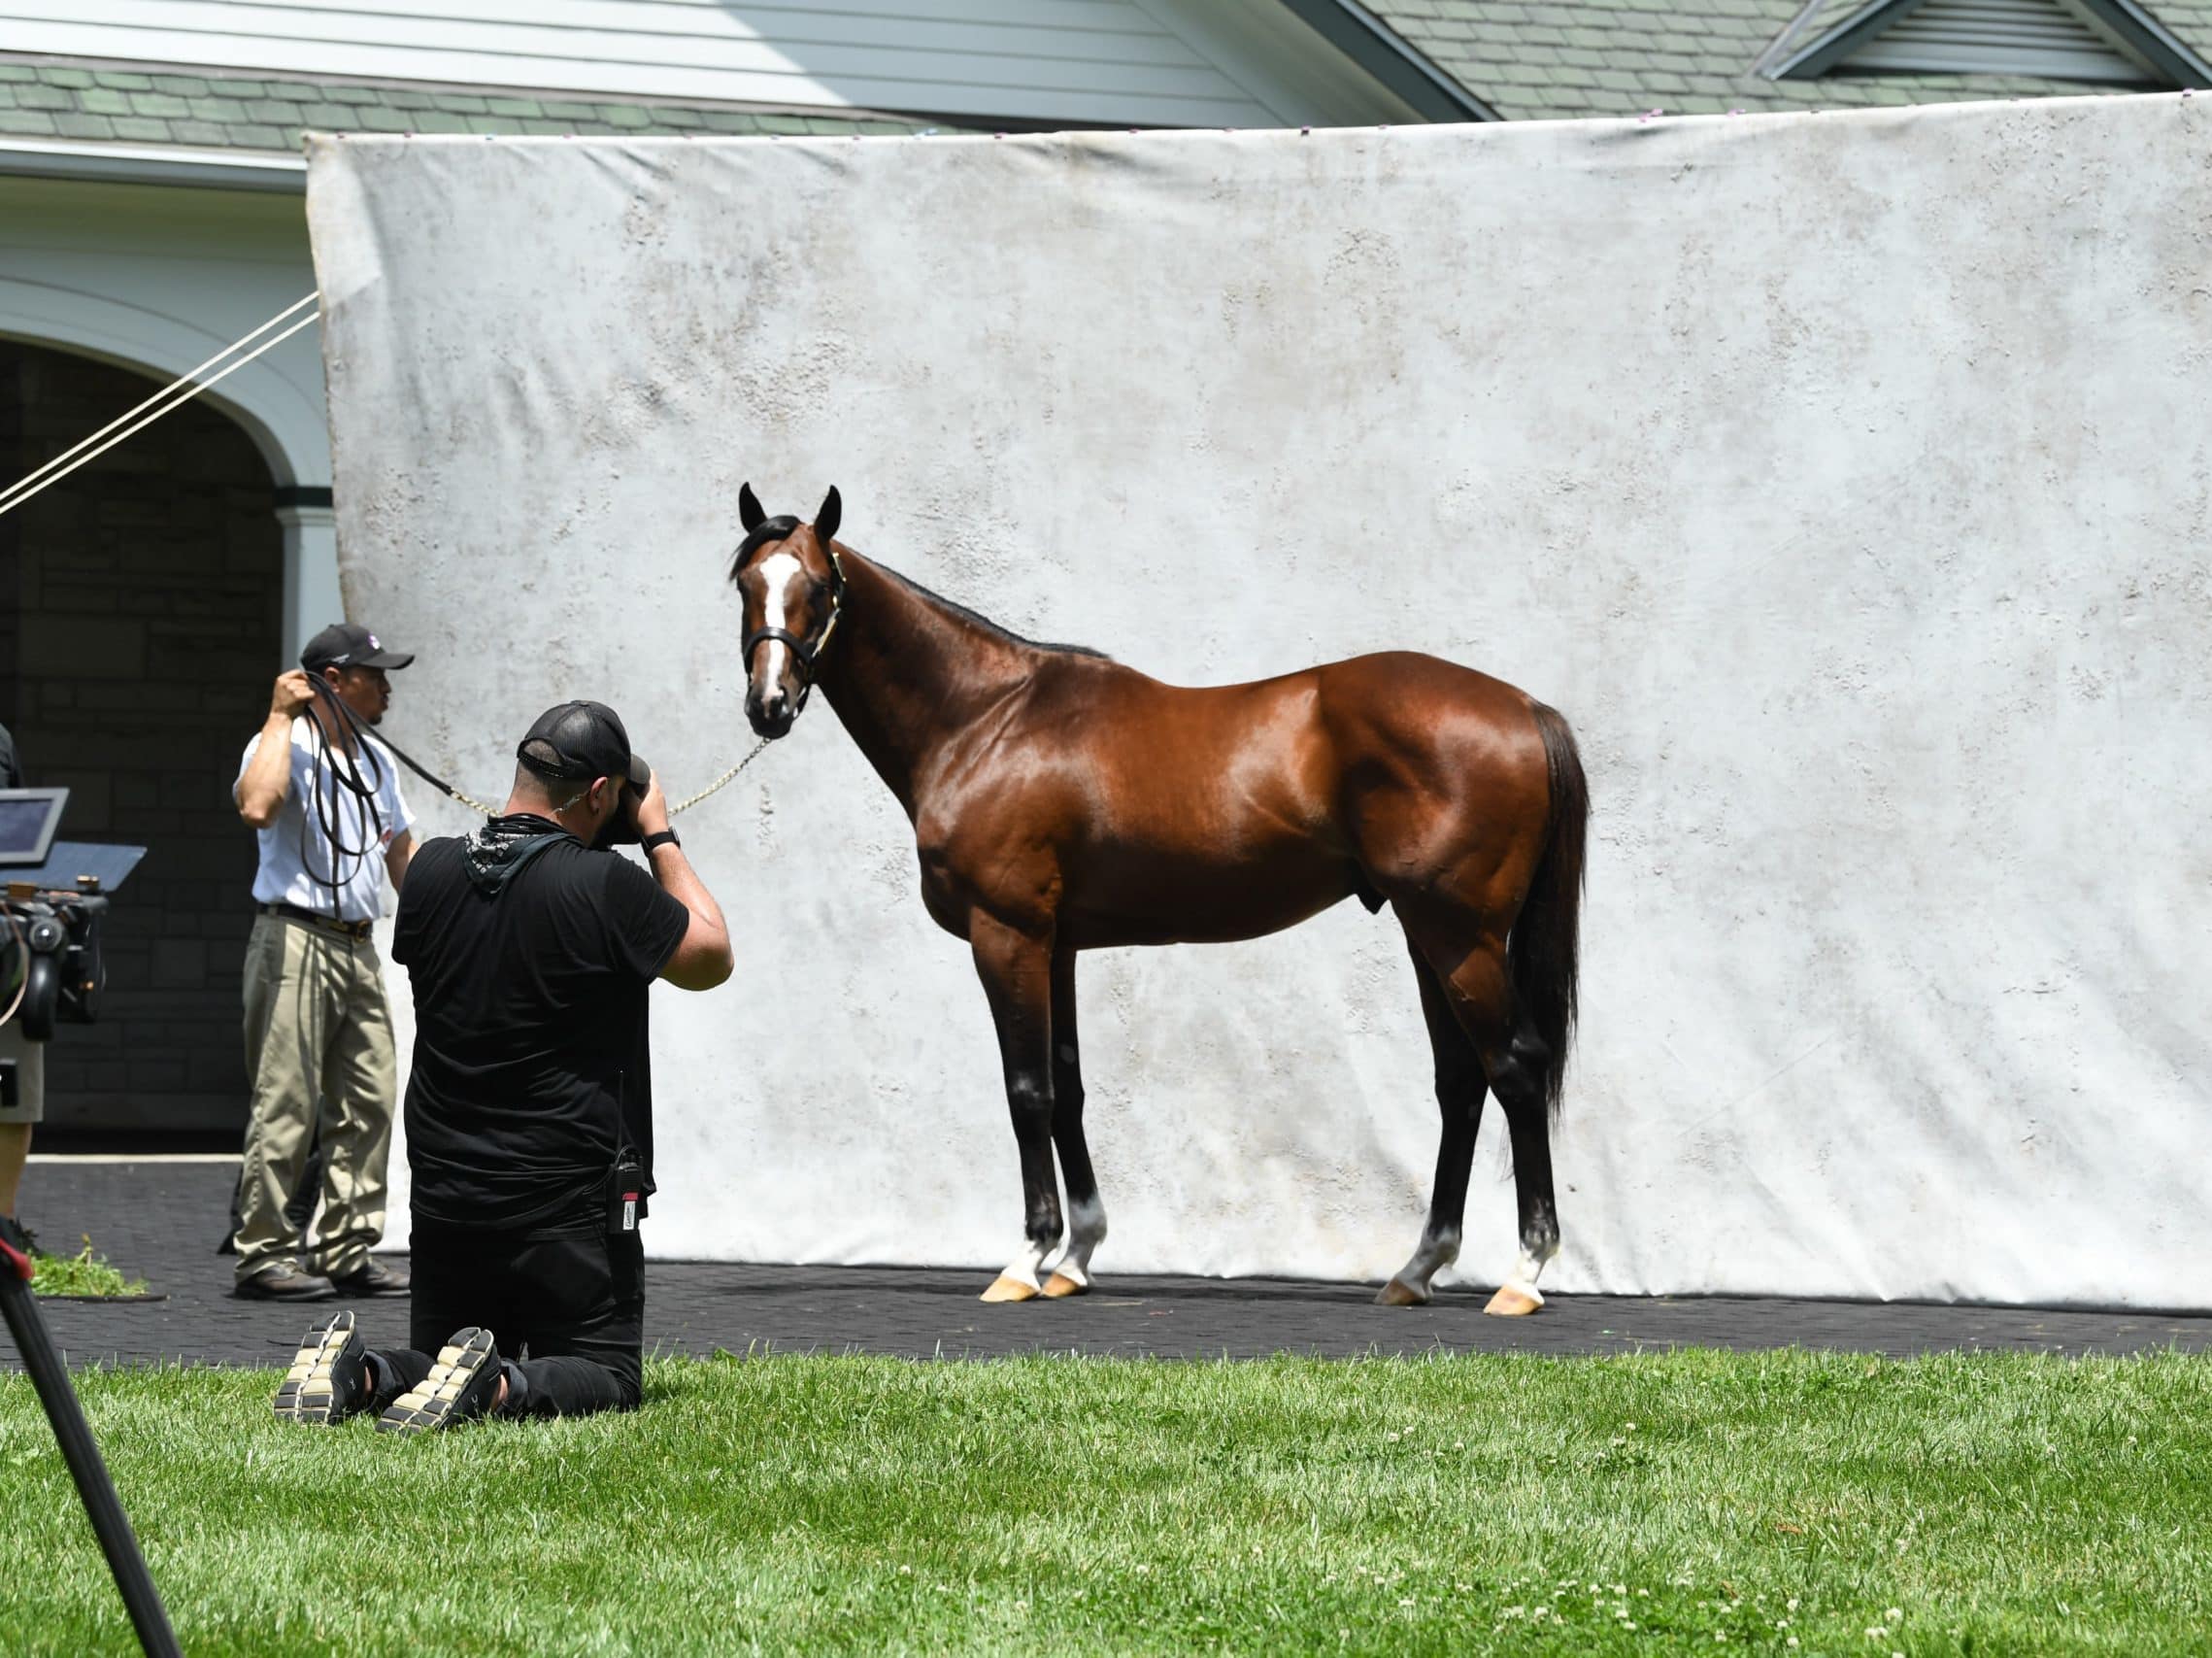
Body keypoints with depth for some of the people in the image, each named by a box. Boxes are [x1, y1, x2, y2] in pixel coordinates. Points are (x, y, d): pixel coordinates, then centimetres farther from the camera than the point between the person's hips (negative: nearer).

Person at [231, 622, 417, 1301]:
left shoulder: (376, 760, 18)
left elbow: (400, 850, 27)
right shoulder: (285, 745, -7)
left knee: (369, 1102, 5)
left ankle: (347, 1251, 11)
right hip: (295, 940, -8)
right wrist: (281, 717, -21)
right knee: (287, 1104, -9)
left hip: (358, 948, 8)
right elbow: (257, 806, -29)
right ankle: (264, 1256, -6)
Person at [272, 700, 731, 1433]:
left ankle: (359, 1372, -13)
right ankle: (497, 1385, -23)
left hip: (444, 1196, 5)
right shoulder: (606, 887, -16)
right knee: (606, 1376, 6)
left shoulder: (432, 870, -2)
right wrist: (660, 836, 11)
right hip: (568, 1204, -5)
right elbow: (711, 956, 1)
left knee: (434, 1361, 19)